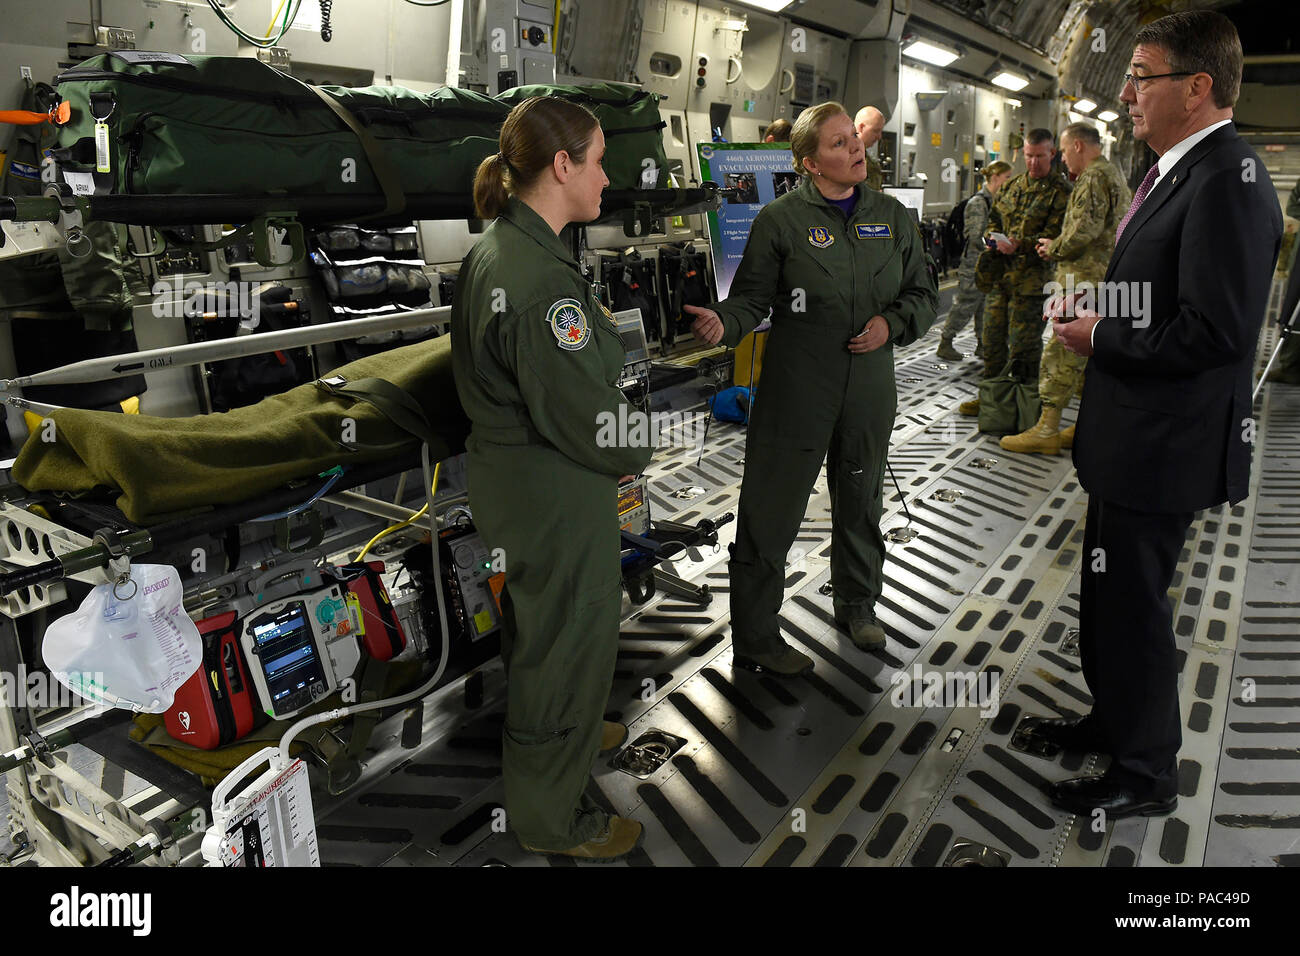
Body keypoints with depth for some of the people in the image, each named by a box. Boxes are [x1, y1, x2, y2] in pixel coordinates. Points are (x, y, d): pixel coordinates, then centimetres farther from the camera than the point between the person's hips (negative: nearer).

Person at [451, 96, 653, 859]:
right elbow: (586, 418, -25)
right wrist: (637, 453, -7)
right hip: (556, 495, -10)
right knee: (569, 640, 8)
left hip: (512, 474, 10)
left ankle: (564, 731, 55)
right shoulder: (541, 281, -28)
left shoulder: (494, 252, 4)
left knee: (537, 621, 28)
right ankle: (553, 818, 29)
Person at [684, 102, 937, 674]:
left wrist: (892, 322, -6)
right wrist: (723, 323, -27)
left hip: (869, 391, 5)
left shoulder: (892, 217, 9)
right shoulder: (780, 219, -4)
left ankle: (857, 605, 43)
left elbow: (923, 296, 14)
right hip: (795, 392, -4)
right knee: (770, 514, -2)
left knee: (861, 505, 20)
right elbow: (753, 298, -6)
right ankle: (754, 639, 12)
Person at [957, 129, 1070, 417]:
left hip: (1032, 277, -6)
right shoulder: (1013, 186, 15)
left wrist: (1020, 245, -26)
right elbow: (994, 217, 24)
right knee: (992, 336, 12)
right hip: (1001, 273, 7)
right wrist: (993, 237, 1)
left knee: (1023, 343, -3)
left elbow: (1054, 236, -13)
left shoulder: (1060, 191, -6)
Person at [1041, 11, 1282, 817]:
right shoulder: (1181, 173, 11)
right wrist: (1094, 316, 3)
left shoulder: (1227, 182, -21)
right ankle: (1117, 720, 43)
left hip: (1165, 444, -10)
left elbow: (1214, 331, -28)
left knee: (1130, 604, 3)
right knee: (1112, 594, 22)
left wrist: (1101, 337, -17)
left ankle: (1145, 774, 23)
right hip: (1135, 434, 10)